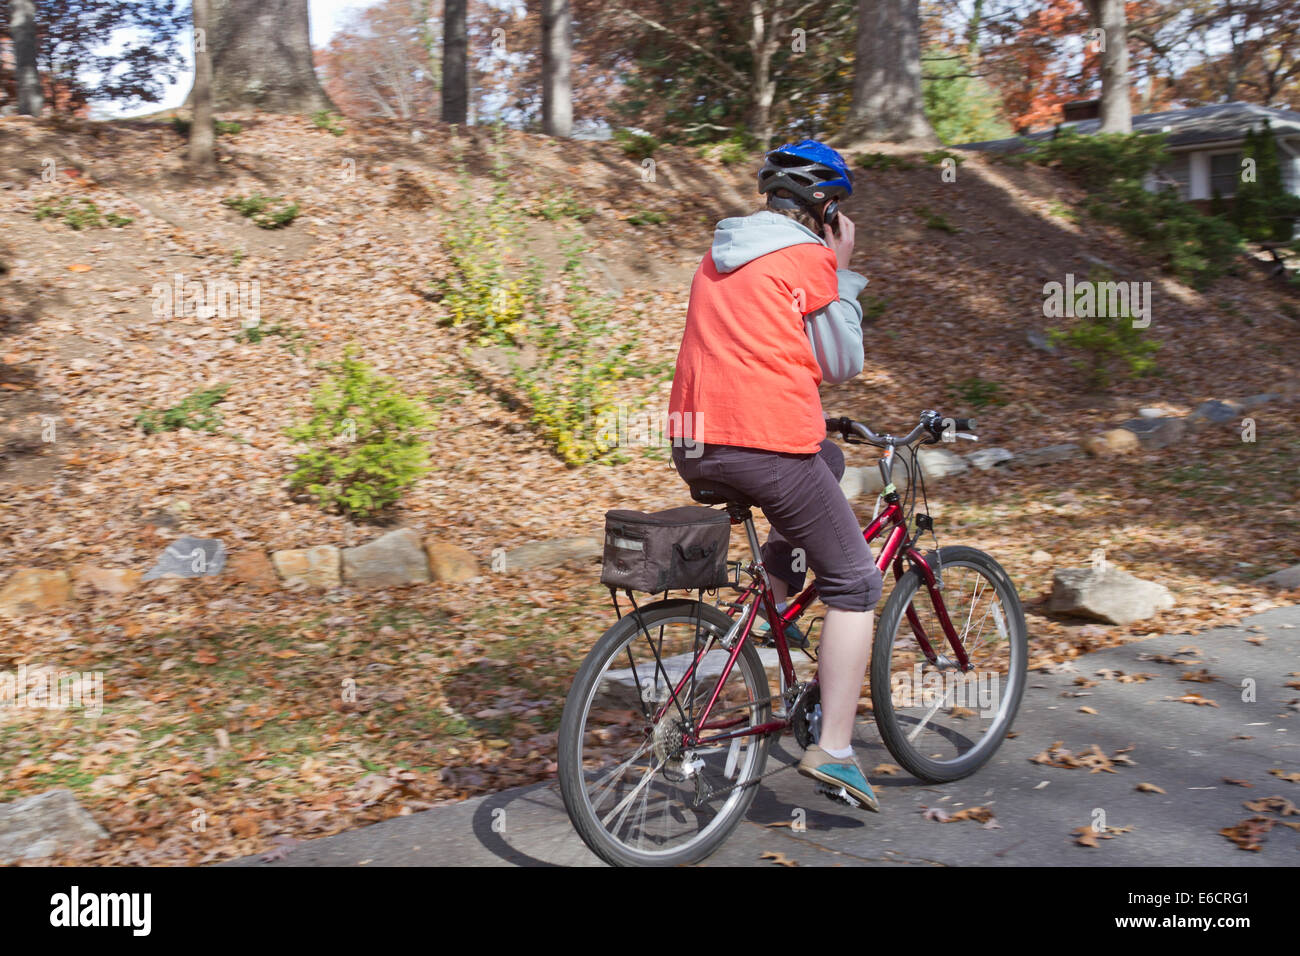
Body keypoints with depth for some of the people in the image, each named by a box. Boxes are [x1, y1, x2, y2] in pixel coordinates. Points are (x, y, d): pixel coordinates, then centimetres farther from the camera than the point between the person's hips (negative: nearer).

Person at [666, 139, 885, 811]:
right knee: (854, 582, 7)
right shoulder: (808, 258, -3)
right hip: (767, 445, -8)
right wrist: (842, 271, 9)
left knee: (827, 458, 35)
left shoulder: (717, 257, 19)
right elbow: (842, 365, 3)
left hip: (693, 447, 8)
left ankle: (769, 595, 23)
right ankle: (834, 750, 2)